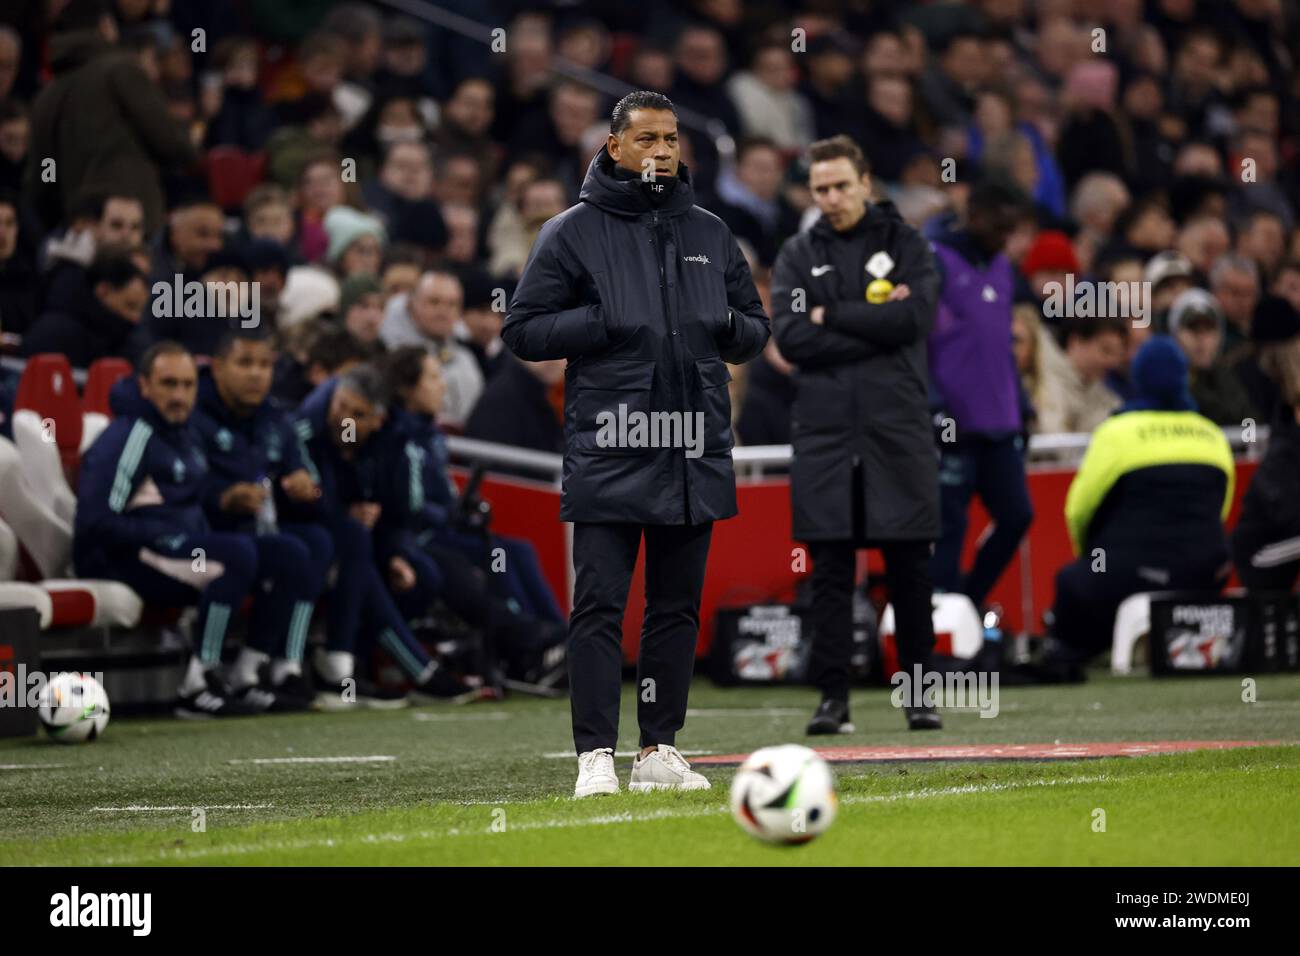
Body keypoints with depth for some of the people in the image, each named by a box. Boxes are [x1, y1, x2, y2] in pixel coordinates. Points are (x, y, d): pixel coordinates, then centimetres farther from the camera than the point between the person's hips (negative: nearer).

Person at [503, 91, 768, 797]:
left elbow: (755, 329, 21)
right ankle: (595, 757, -7)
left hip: (696, 451, 5)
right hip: (608, 451, -5)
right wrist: (604, 322, -14)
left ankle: (660, 751, 14)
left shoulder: (710, 234, 14)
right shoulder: (573, 232, 1)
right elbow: (523, 330, -1)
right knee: (600, 606, -8)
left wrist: (728, 325, -2)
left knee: (677, 606, 8)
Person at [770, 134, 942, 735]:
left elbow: (916, 317, -9)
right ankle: (832, 697, 2)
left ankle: (919, 694, 9)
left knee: (909, 568, 1)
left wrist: (833, 315, -7)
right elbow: (791, 338, -4)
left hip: (898, 431, -1)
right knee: (830, 570, -1)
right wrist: (875, 325, -8)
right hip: (825, 432, 1)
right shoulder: (798, 256, 10)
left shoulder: (905, 244, 7)